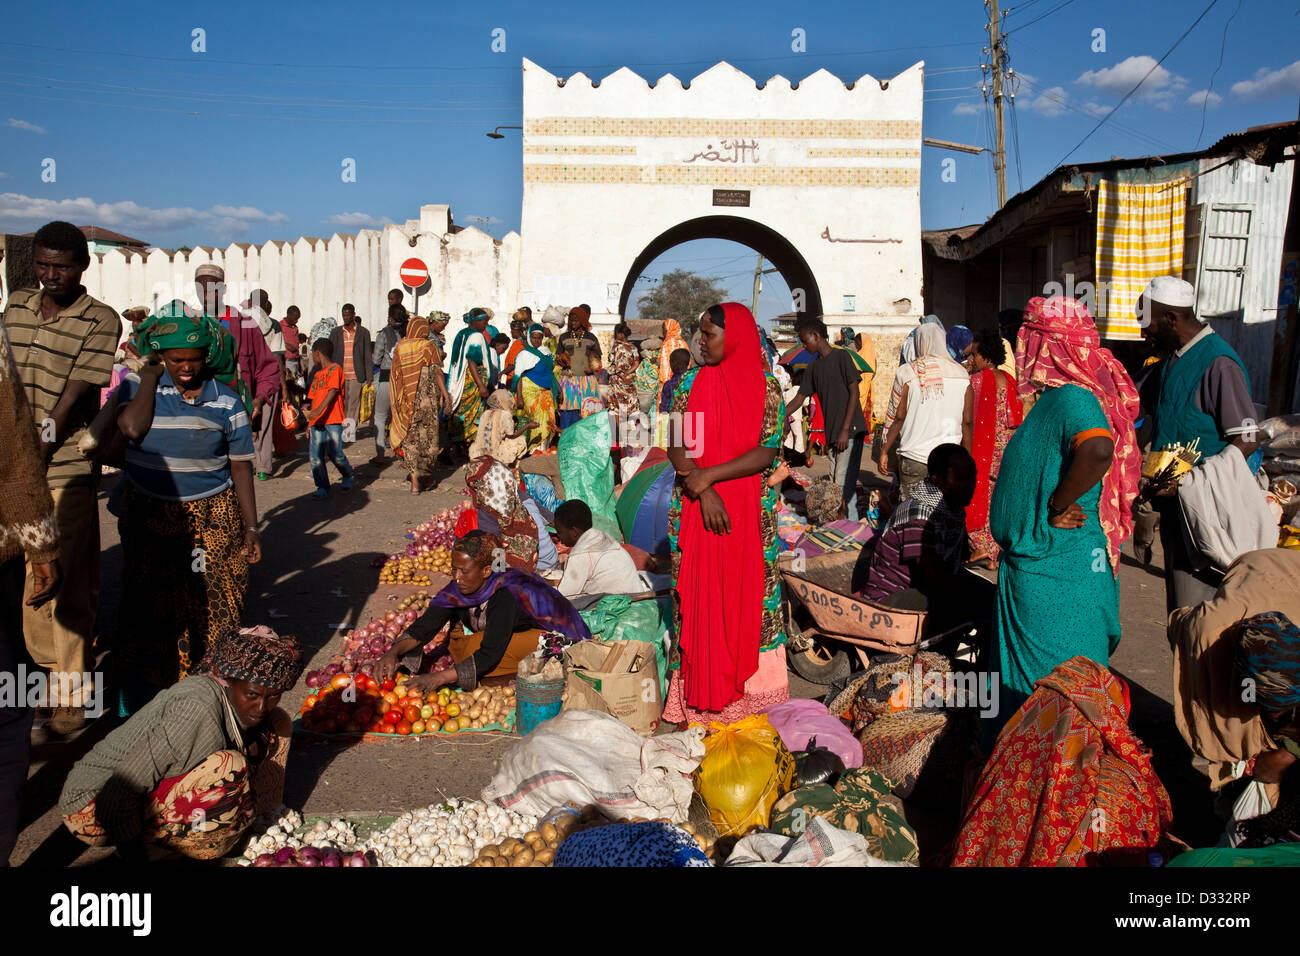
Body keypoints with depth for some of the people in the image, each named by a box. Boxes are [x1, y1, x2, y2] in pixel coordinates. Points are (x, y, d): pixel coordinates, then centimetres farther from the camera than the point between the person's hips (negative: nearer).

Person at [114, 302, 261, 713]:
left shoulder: (226, 402, -1)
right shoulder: (138, 386, -1)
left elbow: (241, 467, 2)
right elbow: (131, 428, -23)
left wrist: (251, 528, -1)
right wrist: (150, 374, -11)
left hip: (212, 519, 0)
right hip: (148, 519, 1)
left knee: (213, 608, -1)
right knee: (151, 608, 5)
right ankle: (140, 705, 18)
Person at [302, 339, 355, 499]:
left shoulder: (334, 369, -2)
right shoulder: (317, 375, 24)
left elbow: (332, 392, -16)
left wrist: (319, 410, -28)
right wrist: (310, 421, 22)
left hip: (333, 420, -7)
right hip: (317, 421, 7)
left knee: (335, 453, -10)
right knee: (315, 456, -2)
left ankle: (347, 475, 17)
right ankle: (322, 488, 3)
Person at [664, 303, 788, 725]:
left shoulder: (767, 388, -1)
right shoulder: (691, 384, 5)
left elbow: (767, 453, -9)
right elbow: (677, 448, -1)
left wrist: (707, 475, -16)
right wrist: (704, 492, -15)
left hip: (750, 511, -1)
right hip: (696, 507, 2)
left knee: (748, 592, 3)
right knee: (699, 596, 3)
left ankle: (750, 689, 16)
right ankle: (700, 695, 12)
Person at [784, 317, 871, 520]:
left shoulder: (842, 356, -6)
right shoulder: (813, 367, 15)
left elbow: (854, 393, -10)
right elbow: (800, 399, 17)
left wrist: (845, 430, -15)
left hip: (850, 431, -8)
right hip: (832, 434, 8)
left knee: (844, 483, -12)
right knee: (836, 484, 8)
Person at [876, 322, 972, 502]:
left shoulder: (906, 372, -4)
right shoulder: (962, 374, 1)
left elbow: (897, 418, -6)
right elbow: (967, 423, 3)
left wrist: (884, 451, 4)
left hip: (913, 458, -2)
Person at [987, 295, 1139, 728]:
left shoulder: (1071, 397, -21)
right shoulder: (1057, 394, 10)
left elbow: (1098, 451, -41)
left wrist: (1057, 506, -28)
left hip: (1054, 573, -10)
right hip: (1035, 560, 10)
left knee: (1047, 684, 3)